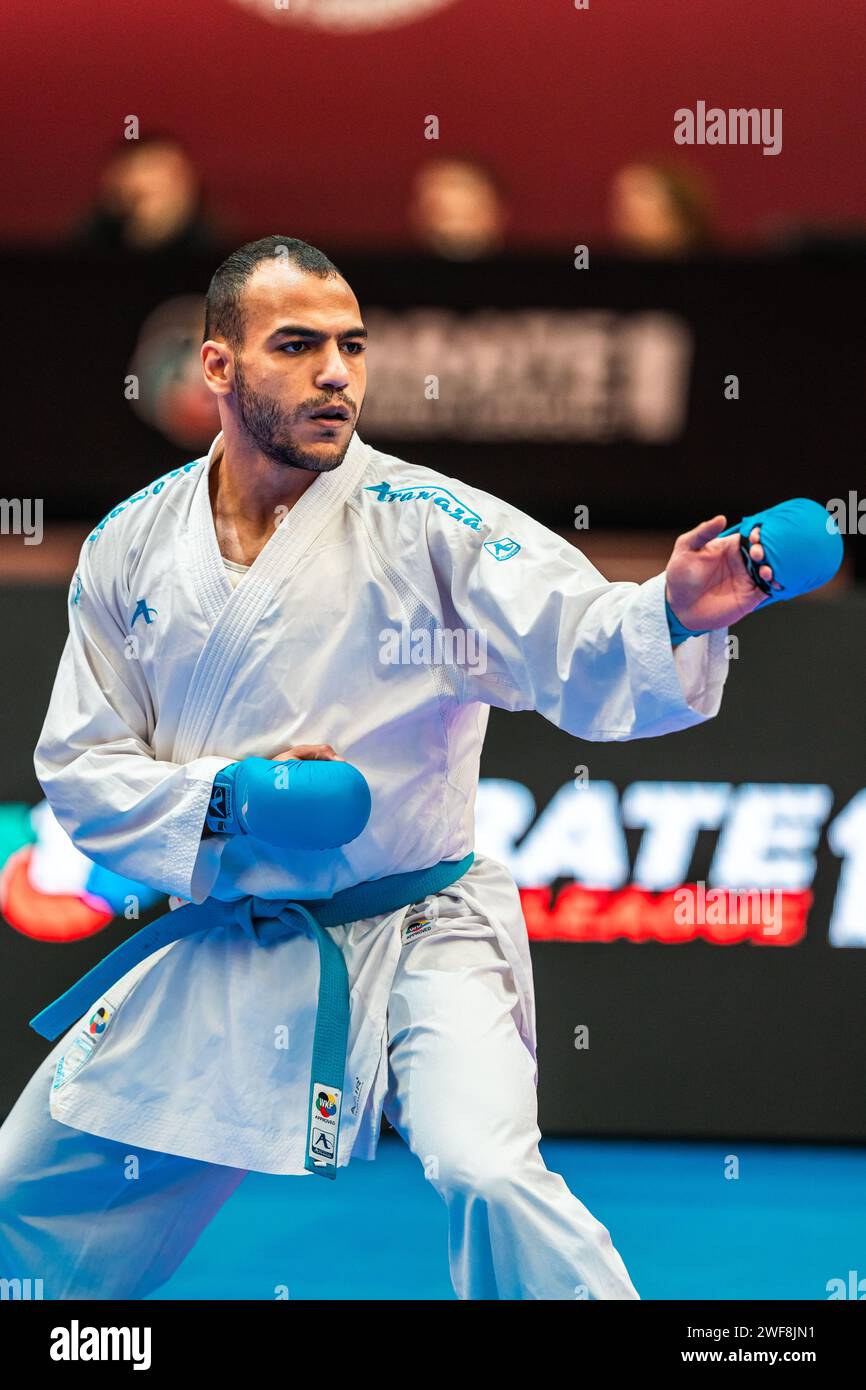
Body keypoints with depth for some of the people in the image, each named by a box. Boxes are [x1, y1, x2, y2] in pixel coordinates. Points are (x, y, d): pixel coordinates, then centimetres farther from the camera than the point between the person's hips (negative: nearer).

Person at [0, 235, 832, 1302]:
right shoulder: (133, 547, -1)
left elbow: (581, 647, -25)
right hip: (221, 959, 4)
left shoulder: (424, 524, -12)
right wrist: (223, 803, -16)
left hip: (413, 935, -4)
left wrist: (673, 618, -47)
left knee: (488, 1178, -30)